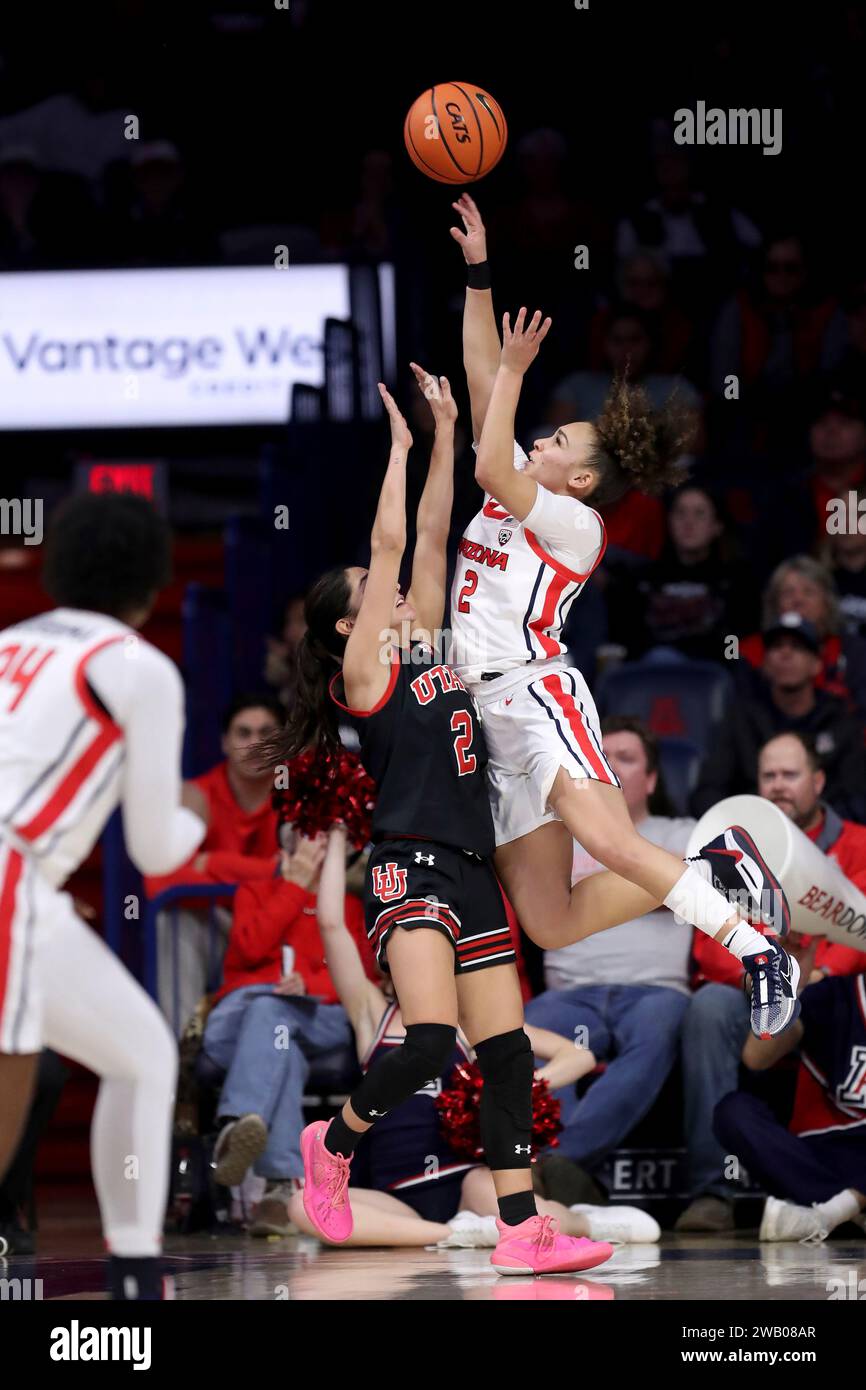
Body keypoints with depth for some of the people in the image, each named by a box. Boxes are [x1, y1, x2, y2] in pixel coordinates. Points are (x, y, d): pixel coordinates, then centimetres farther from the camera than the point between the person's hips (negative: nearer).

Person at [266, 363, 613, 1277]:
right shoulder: (363, 670, -1)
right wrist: (402, 444, 4)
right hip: (409, 867, -8)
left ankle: (522, 1229, 1)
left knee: (507, 1051, 1)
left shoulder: (423, 644, 18)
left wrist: (445, 434, 14)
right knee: (432, 1038, -22)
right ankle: (335, 1143, 4)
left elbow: (429, 540, 15)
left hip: (470, 871, 8)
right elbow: (390, 541, -4)